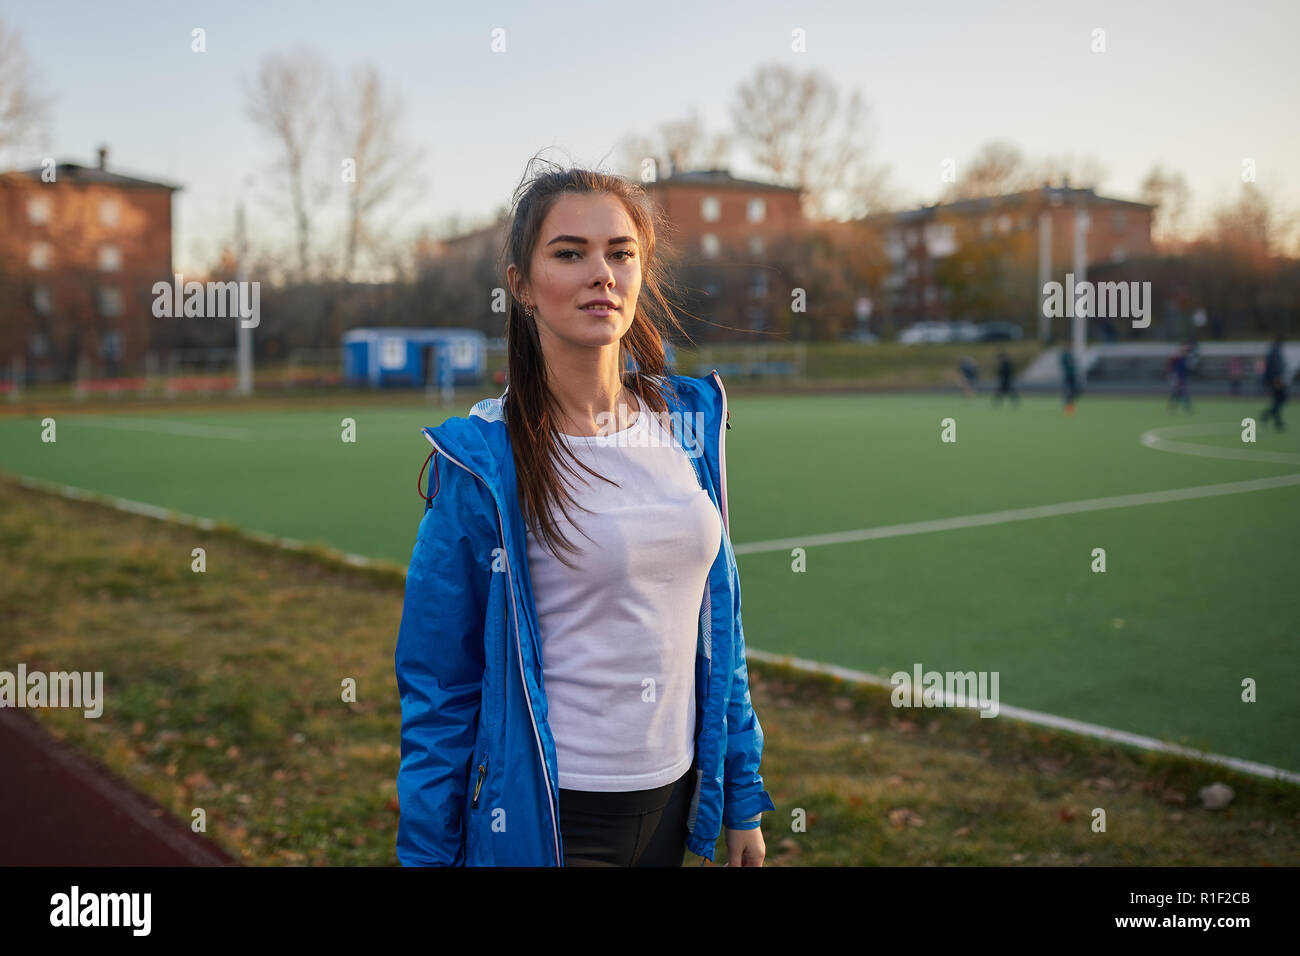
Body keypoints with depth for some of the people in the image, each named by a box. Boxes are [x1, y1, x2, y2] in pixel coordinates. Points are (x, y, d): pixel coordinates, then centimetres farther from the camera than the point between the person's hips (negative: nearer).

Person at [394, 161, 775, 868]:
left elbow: (719, 621, 7)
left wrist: (743, 797, 8)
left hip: (671, 803, 5)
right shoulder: (482, 462, -13)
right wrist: (428, 855, -6)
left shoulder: (692, 420, 0)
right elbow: (438, 689, -8)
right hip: (543, 815, -5)